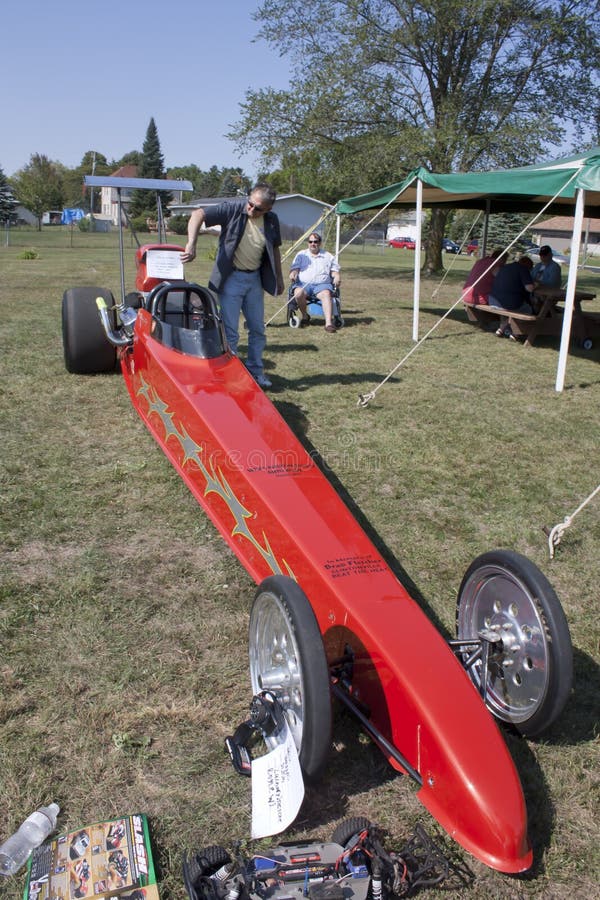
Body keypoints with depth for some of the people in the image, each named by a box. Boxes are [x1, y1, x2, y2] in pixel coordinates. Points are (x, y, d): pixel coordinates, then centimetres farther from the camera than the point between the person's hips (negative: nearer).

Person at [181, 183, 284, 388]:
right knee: (230, 332, -2)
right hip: (231, 278, -5)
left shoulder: (272, 221, 1)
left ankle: (255, 371, 26)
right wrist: (191, 244, -36)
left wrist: (279, 277, 18)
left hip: (255, 279, 5)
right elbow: (198, 214, -23)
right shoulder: (232, 209, -14)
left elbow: (274, 249, 16)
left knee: (258, 329, 12)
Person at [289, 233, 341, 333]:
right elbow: (294, 268, 13)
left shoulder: (328, 256, 21)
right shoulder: (301, 255, 21)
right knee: (298, 293, -35)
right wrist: (292, 274, -12)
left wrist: (337, 277, -5)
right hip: (303, 284, 0)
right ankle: (305, 316, -9)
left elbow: (335, 270, 18)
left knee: (326, 294, -37)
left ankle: (329, 323, -49)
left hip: (322, 284, 0)